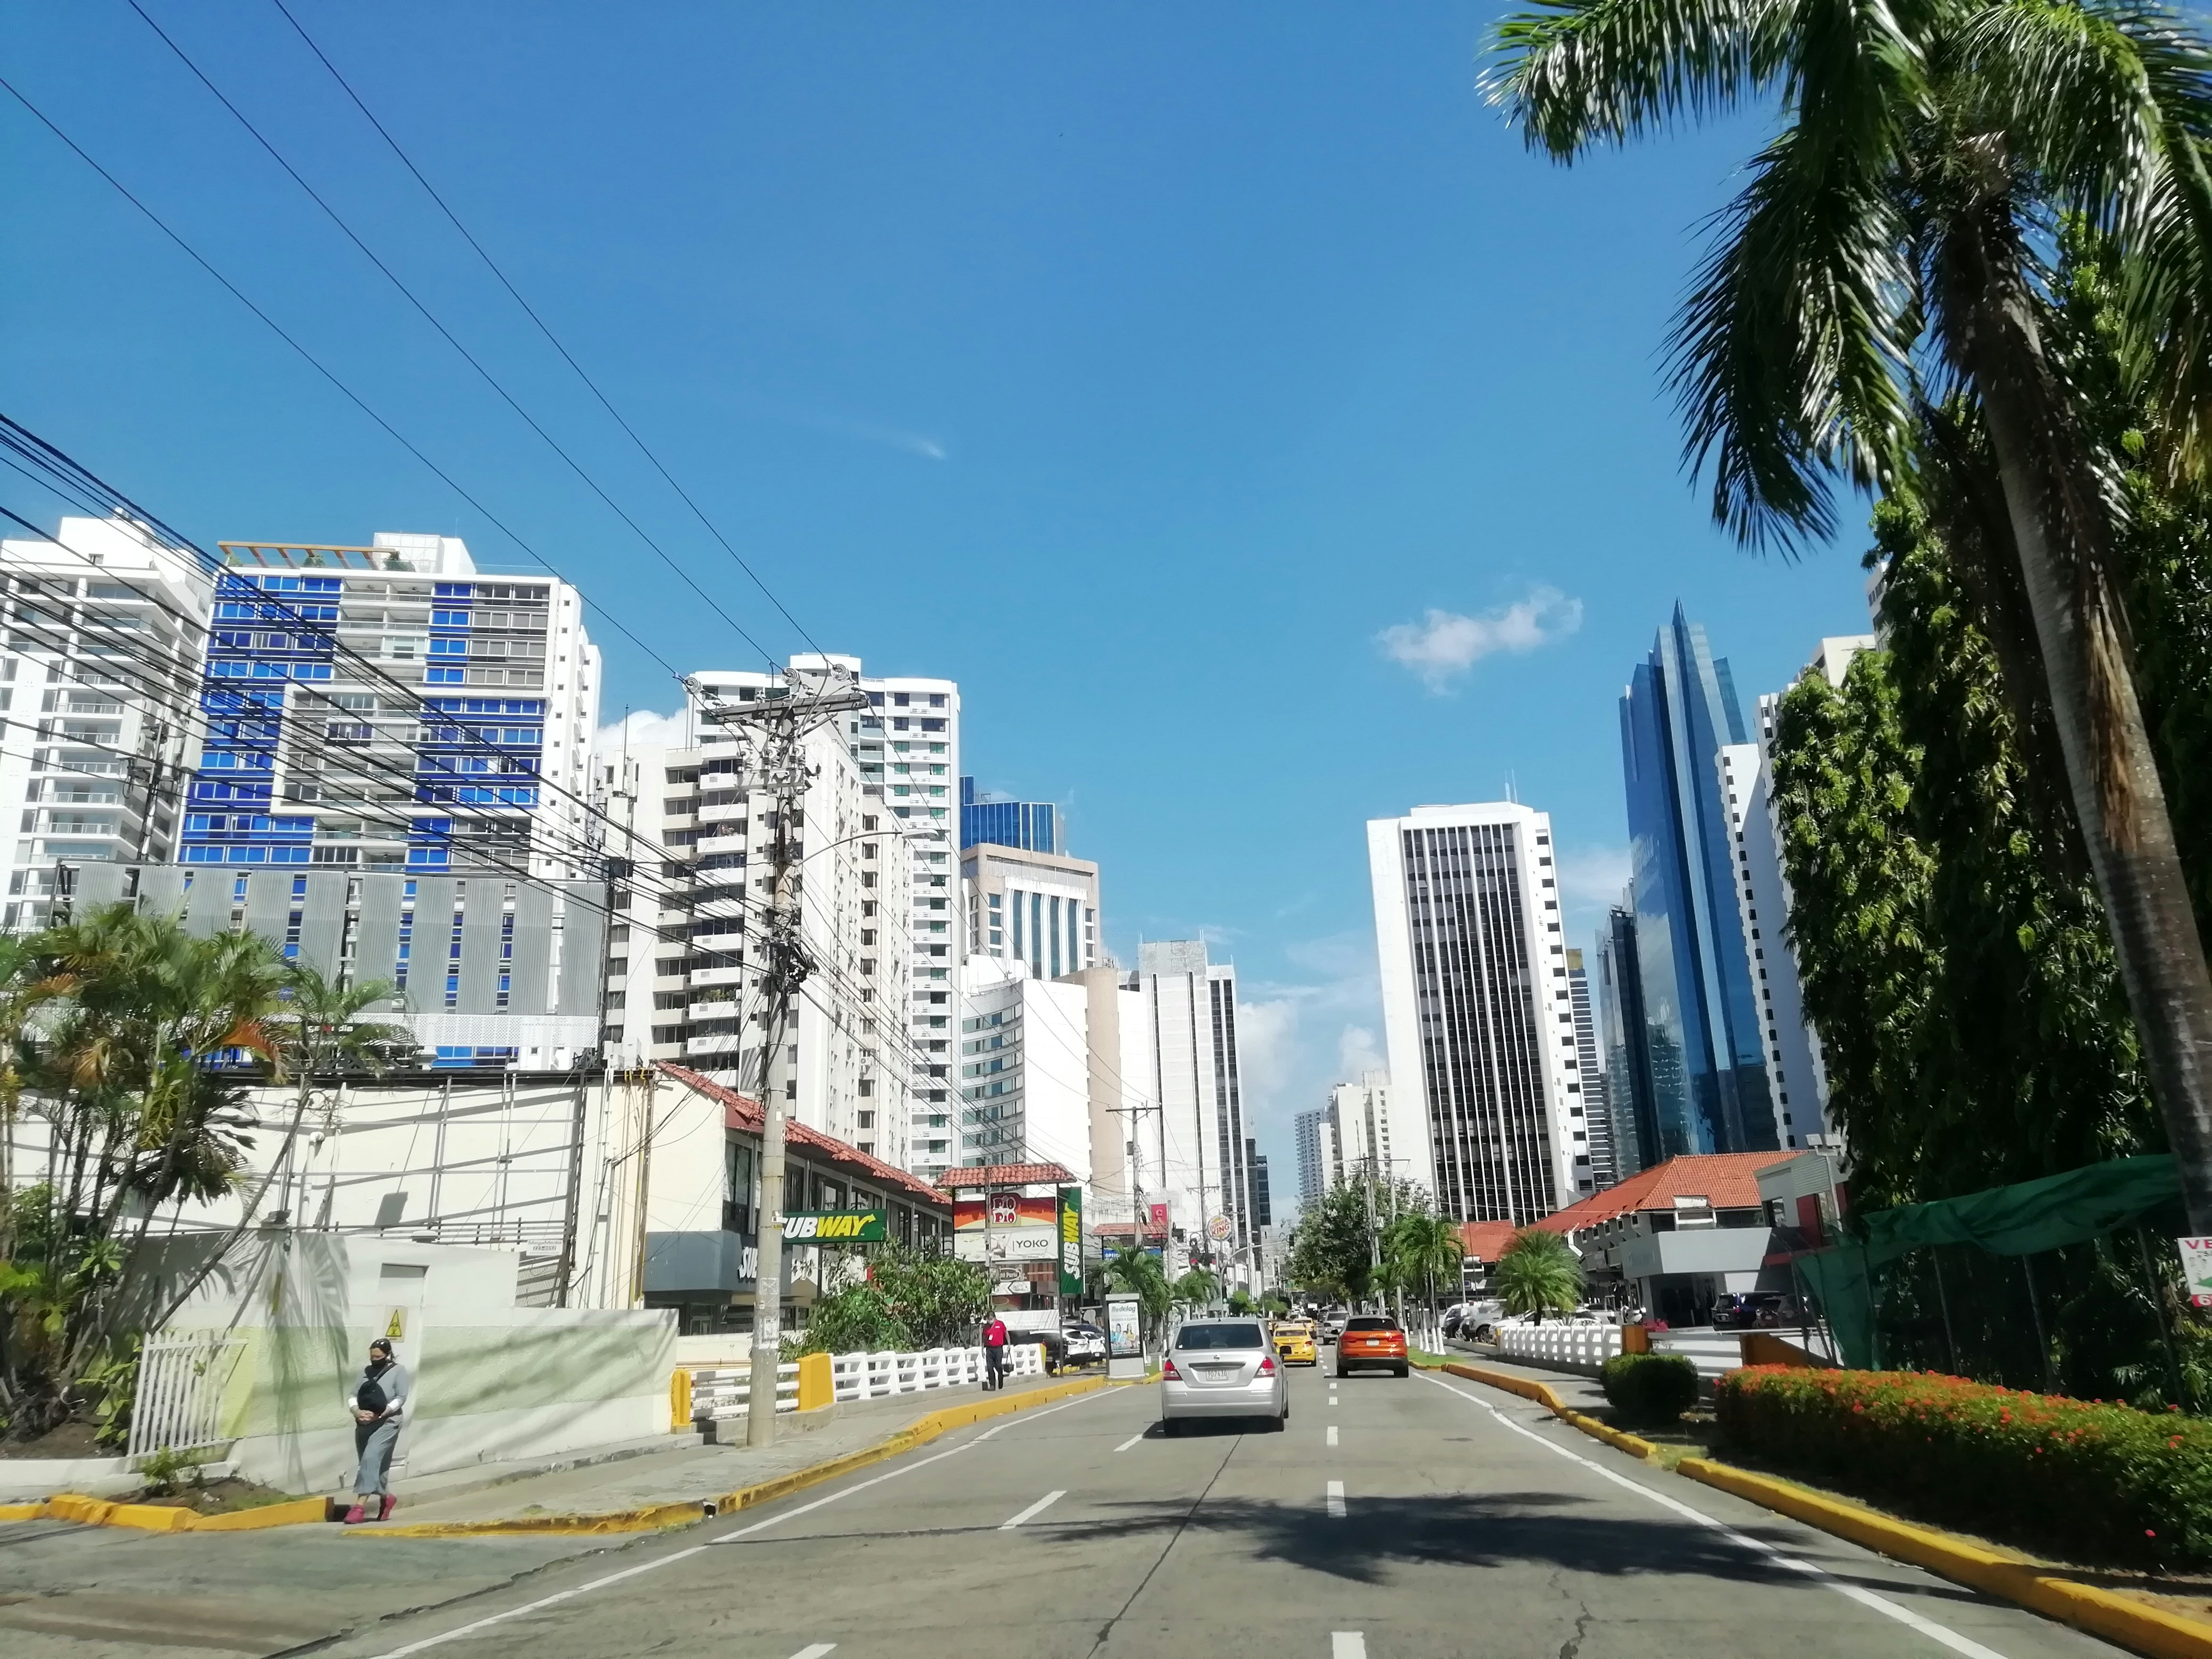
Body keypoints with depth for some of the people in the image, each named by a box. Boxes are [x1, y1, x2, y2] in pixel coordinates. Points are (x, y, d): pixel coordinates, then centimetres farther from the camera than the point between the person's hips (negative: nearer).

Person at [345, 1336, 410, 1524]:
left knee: (371, 1458, -20)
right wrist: (357, 1412, -12)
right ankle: (386, 1497, 31)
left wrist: (378, 1415, -17)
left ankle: (360, 1505, -24)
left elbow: (401, 1398, -8)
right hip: (364, 1424, 6)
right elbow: (352, 1396, 8)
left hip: (387, 1423, -6)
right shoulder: (366, 1371, 12)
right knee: (372, 1463, 10)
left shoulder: (398, 1370, -1)